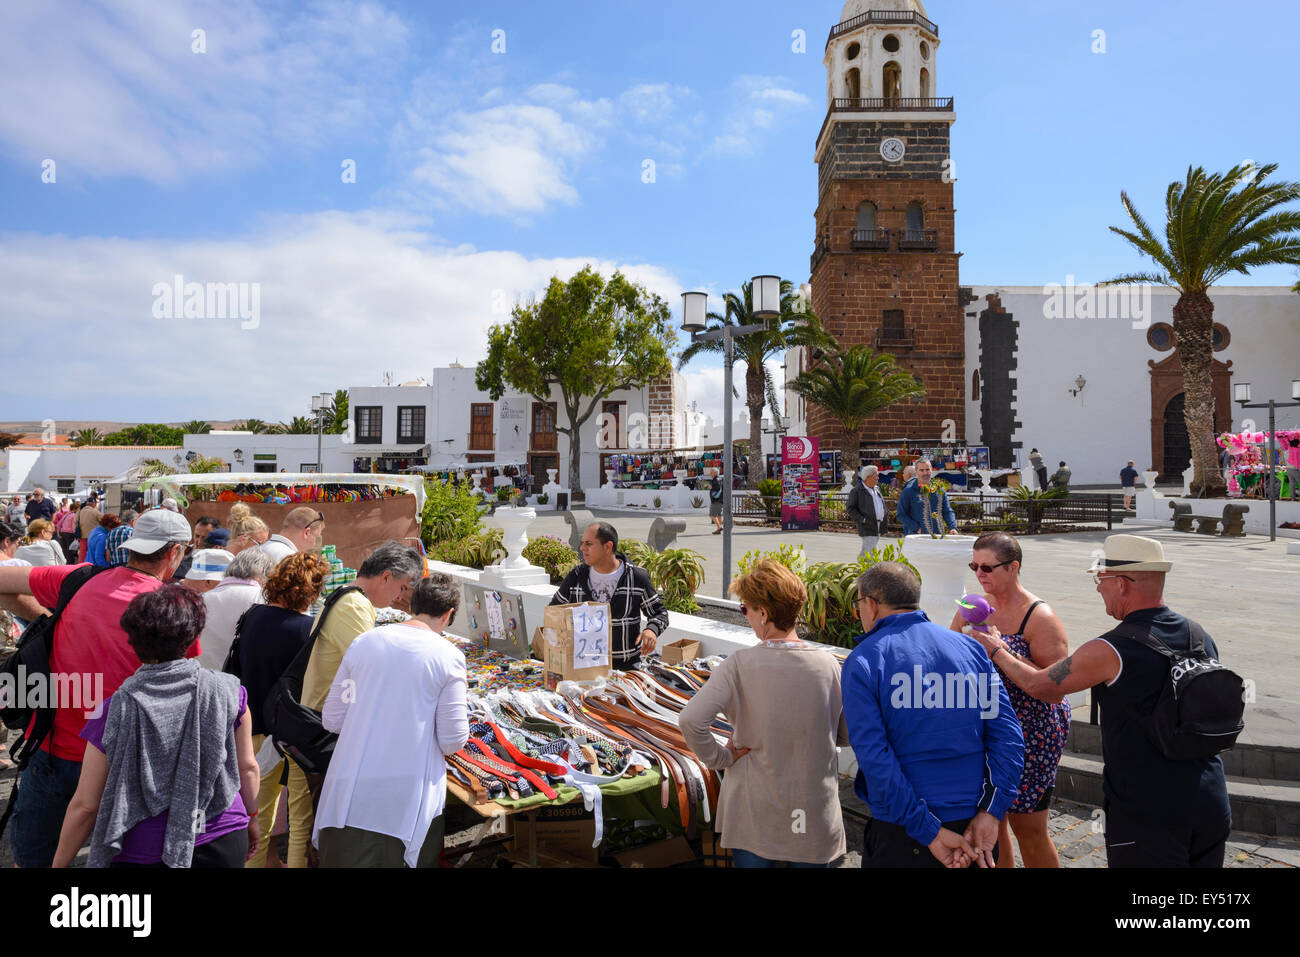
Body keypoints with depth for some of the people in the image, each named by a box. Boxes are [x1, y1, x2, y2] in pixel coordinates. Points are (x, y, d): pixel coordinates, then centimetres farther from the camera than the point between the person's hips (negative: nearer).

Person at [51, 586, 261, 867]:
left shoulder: (115, 710, -12)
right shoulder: (227, 692, -10)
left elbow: (85, 806, -6)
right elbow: (247, 767, 0)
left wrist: (59, 863, 10)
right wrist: (251, 817, 16)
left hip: (142, 854, -1)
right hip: (224, 844, 1)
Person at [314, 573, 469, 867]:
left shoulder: (363, 641, 3)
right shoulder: (448, 656, -7)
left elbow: (331, 720, 7)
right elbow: (453, 741, -8)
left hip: (349, 797, 3)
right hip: (409, 804, -3)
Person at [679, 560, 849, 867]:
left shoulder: (739, 665, -18)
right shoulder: (829, 664, -11)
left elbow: (691, 719, -27)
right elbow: (848, 735, 0)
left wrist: (719, 758, -12)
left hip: (755, 815, -2)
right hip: (816, 812, 2)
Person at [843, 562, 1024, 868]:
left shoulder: (862, 661, -11)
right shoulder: (969, 646, 1)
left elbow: (874, 759, -18)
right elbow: (1009, 736, -4)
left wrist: (930, 833, -15)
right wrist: (989, 814, -8)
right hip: (974, 827, 4)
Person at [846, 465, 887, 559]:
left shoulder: (877, 489, 15)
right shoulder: (856, 491, -10)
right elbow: (850, 508, -12)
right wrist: (863, 520, -19)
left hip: (878, 527, 8)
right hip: (867, 527, -8)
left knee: (865, 552, 15)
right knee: (869, 552, -13)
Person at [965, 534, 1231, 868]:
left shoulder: (1109, 651, -19)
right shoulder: (1200, 636, 2)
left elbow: (1040, 685, -6)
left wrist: (997, 650, 11)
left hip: (1147, 818, -7)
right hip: (1211, 810, 7)